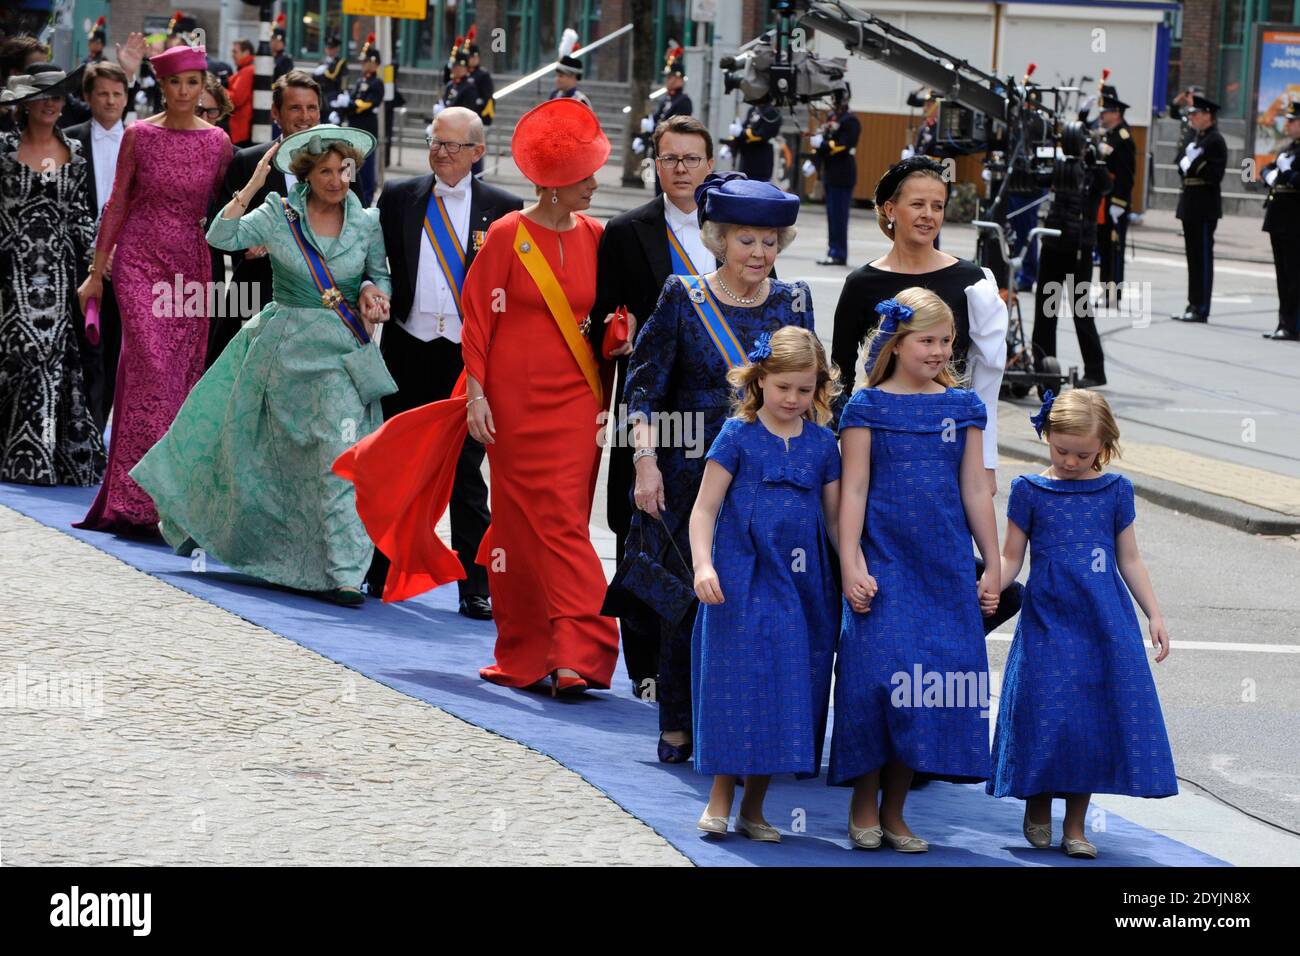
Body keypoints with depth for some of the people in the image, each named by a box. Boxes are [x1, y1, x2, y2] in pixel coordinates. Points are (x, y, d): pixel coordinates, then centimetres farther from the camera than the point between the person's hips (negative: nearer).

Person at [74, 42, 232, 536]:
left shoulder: (218, 142, 4)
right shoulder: (139, 136, 0)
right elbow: (117, 204, 4)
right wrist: (97, 272, 4)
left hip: (192, 266, 3)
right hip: (140, 261, -3)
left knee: (181, 375, 2)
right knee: (152, 370, -14)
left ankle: (130, 500, 14)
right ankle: (139, 501, -14)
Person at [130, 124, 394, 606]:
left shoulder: (366, 222, 1)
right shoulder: (279, 214, -4)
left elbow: (381, 276, 12)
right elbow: (220, 236, -14)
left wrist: (372, 294, -10)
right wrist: (253, 185, -17)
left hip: (342, 351, 0)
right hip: (285, 345, 0)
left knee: (341, 456, -10)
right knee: (251, 449, 12)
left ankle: (342, 572, -8)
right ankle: (200, 518, 38)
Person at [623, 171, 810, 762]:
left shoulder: (793, 303, 8)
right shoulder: (682, 299, 0)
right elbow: (644, 386, -1)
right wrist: (645, 462, -11)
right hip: (692, 473, -2)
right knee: (688, 601, 2)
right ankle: (678, 727, 14)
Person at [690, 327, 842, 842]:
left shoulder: (822, 444, 7)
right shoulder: (738, 437, -3)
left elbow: (836, 518, 13)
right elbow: (705, 509, -4)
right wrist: (702, 566, -18)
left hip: (802, 586, 4)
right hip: (742, 582, -3)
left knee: (789, 689, 4)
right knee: (737, 684, -5)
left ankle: (753, 808, 15)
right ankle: (720, 799, 7)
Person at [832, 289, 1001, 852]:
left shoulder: (962, 406, 9)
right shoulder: (867, 407, -1)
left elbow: (975, 490, 12)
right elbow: (854, 491, -3)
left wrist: (993, 565, 10)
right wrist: (851, 565, -9)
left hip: (948, 569, 4)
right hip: (885, 566, -4)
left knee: (937, 677, 1)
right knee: (879, 673, -11)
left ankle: (893, 812, 12)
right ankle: (863, 808, 3)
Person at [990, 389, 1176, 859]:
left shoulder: (1116, 490, 6)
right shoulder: (1030, 490, 1)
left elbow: (1129, 559, 12)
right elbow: (1011, 557, 3)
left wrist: (1154, 614, 9)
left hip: (1105, 623, 2)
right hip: (1047, 621, -2)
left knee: (1097, 715, 0)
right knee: (1047, 713, -8)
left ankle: (1075, 825, 10)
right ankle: (1037, 809, 16)